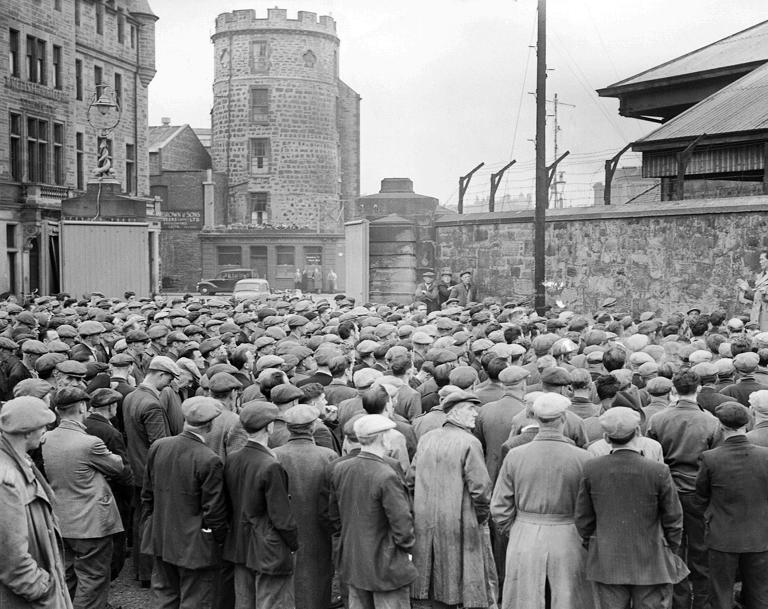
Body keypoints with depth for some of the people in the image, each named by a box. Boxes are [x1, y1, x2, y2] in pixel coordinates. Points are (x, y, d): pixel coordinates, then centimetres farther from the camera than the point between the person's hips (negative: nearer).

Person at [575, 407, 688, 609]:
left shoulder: (591, 469, -8)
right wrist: (670, 553, 11)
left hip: (606, 564, 2)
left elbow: (583, 518, 1)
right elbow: (673, 520, -5)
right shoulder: (658, 471, -15)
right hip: (650, 562, -2)